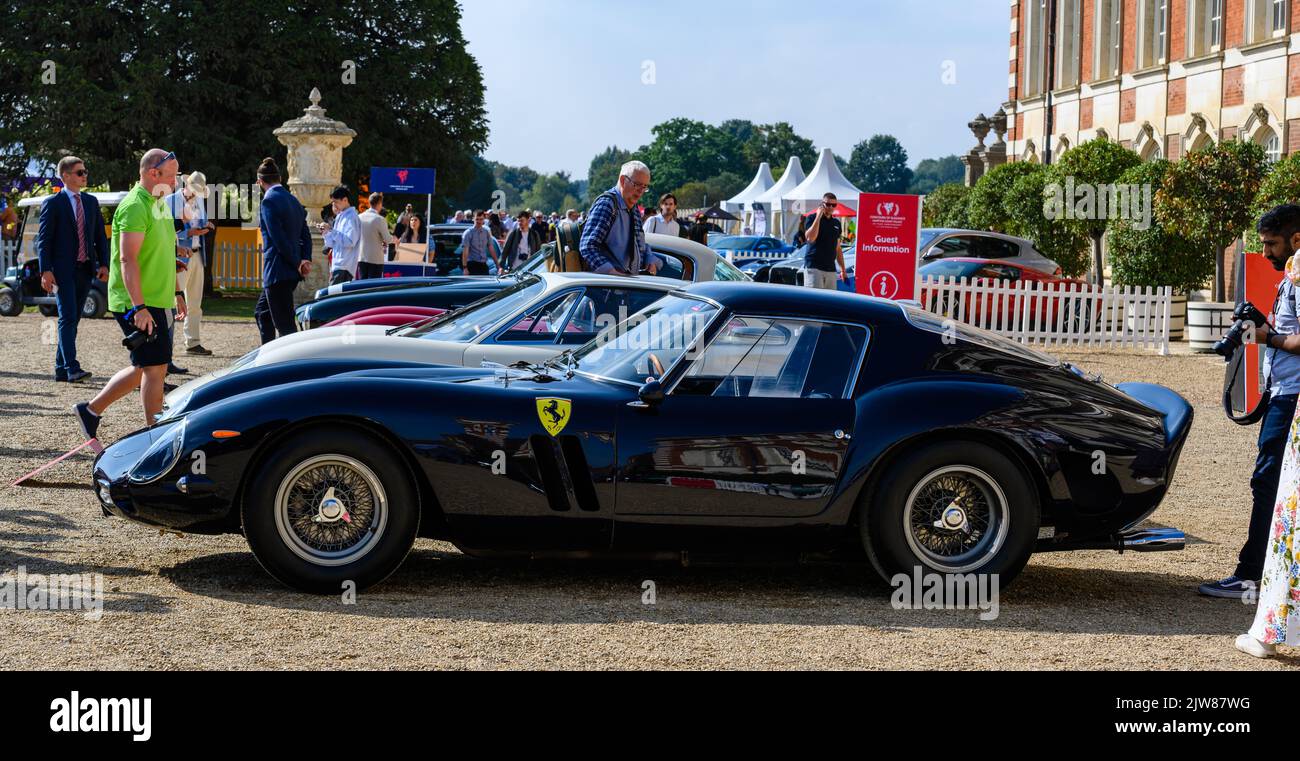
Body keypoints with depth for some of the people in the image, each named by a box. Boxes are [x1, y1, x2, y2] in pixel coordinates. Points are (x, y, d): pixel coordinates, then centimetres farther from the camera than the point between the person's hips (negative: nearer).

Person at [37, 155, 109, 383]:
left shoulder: (91, 202, 14)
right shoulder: (53, 204, -3)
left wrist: (103, 264, 4)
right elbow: (43, 239, -6)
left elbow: (100, 236, 16)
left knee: (73, 319, 8)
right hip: (63, 270, -6)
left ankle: (61, 369, 14)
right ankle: (72, 369, -17)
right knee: (67, 318, -11)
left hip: (85, 269, 6)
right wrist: (46, 270, -15)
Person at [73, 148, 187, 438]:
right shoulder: (135, 207, -16)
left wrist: (176, 293, 25)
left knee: (145, 369, 14)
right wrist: (139, 307, -29)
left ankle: (91, 410, 25)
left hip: (154, 302, 10)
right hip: (138, 305, -10)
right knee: (155, 368, -7)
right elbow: (128, 259, -23)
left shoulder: (158, 204, 16)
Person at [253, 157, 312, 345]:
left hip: (277, 272, -9)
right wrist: (305, 260, 2)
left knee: (285, 325, -7)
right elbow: (305, 234, 13)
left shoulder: (269, 201, -13)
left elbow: (279, 239, -18)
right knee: (262, 313, 23)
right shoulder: (293, 200, 14)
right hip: (292, 273, 9)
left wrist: (297, 263, -10)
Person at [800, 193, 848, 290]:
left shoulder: (836, 223, 18)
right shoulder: (812, 218, 1)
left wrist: (842, 268, 18)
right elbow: (810, 238, -17)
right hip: (813, 267, -6)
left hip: (831, 269, 6)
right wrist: (818, 217, -14)